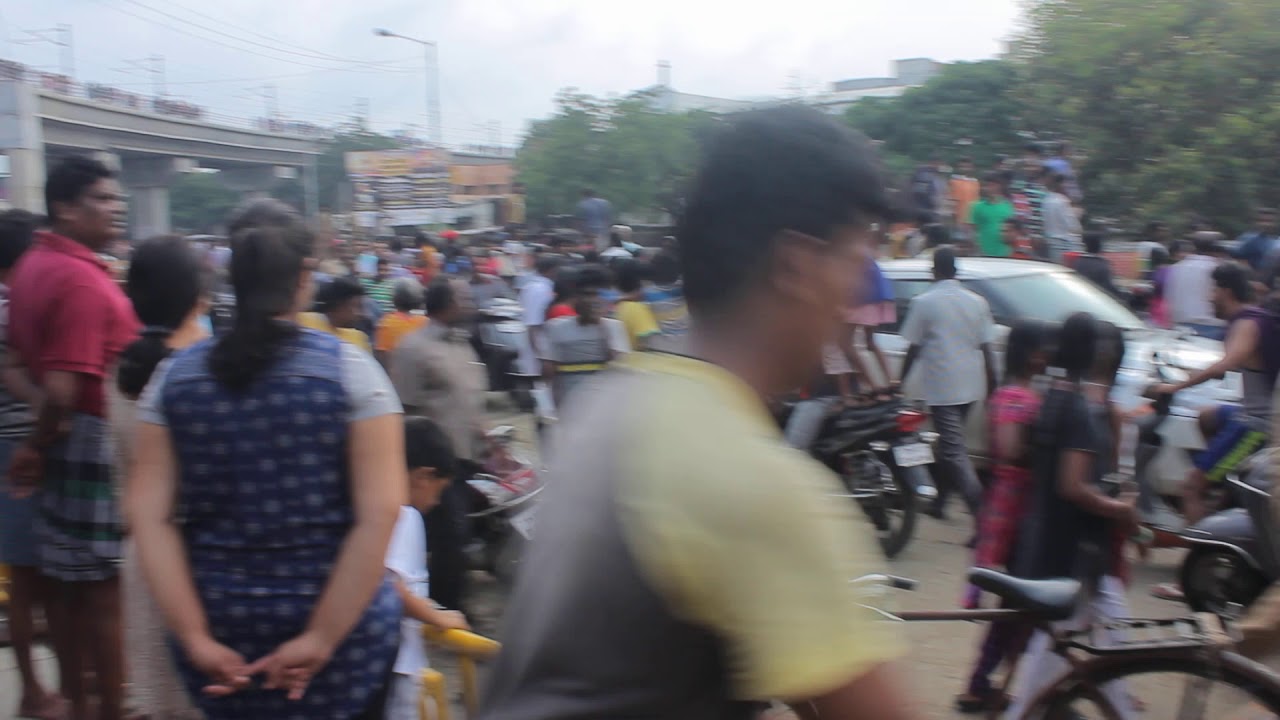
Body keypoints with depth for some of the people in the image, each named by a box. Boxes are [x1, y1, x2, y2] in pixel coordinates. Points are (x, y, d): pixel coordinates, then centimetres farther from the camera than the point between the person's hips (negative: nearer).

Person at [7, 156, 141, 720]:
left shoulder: (32, 266, 10)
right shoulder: (83, 280, -20)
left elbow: (20, 357, 18)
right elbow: (62, 389, -25)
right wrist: (36, 446, -8)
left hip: (63, 439, 9)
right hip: (98, 441, -9)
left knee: (65, 582, 16)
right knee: (106, 586, 0)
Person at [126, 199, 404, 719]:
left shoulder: (174, 376, -1)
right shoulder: (349, 369, -9)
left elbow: (148, 515, -7)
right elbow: (380, 513, -17)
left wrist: (196, 638, -8)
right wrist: (324, 637, -15)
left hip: (221, 625, 3)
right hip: (341, 620, -2)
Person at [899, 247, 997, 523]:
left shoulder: (923, 302, -6)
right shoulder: (977, 302, 7)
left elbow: (913, 349, -4)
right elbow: (986, 348, 6)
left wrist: (899, 382, 6)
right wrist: (992, 385, 12)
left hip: (941, 386, -6)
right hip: (971, 385, 6)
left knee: (954, 451, -8)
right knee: (952, 444, 21)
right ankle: (939, 502, 30)